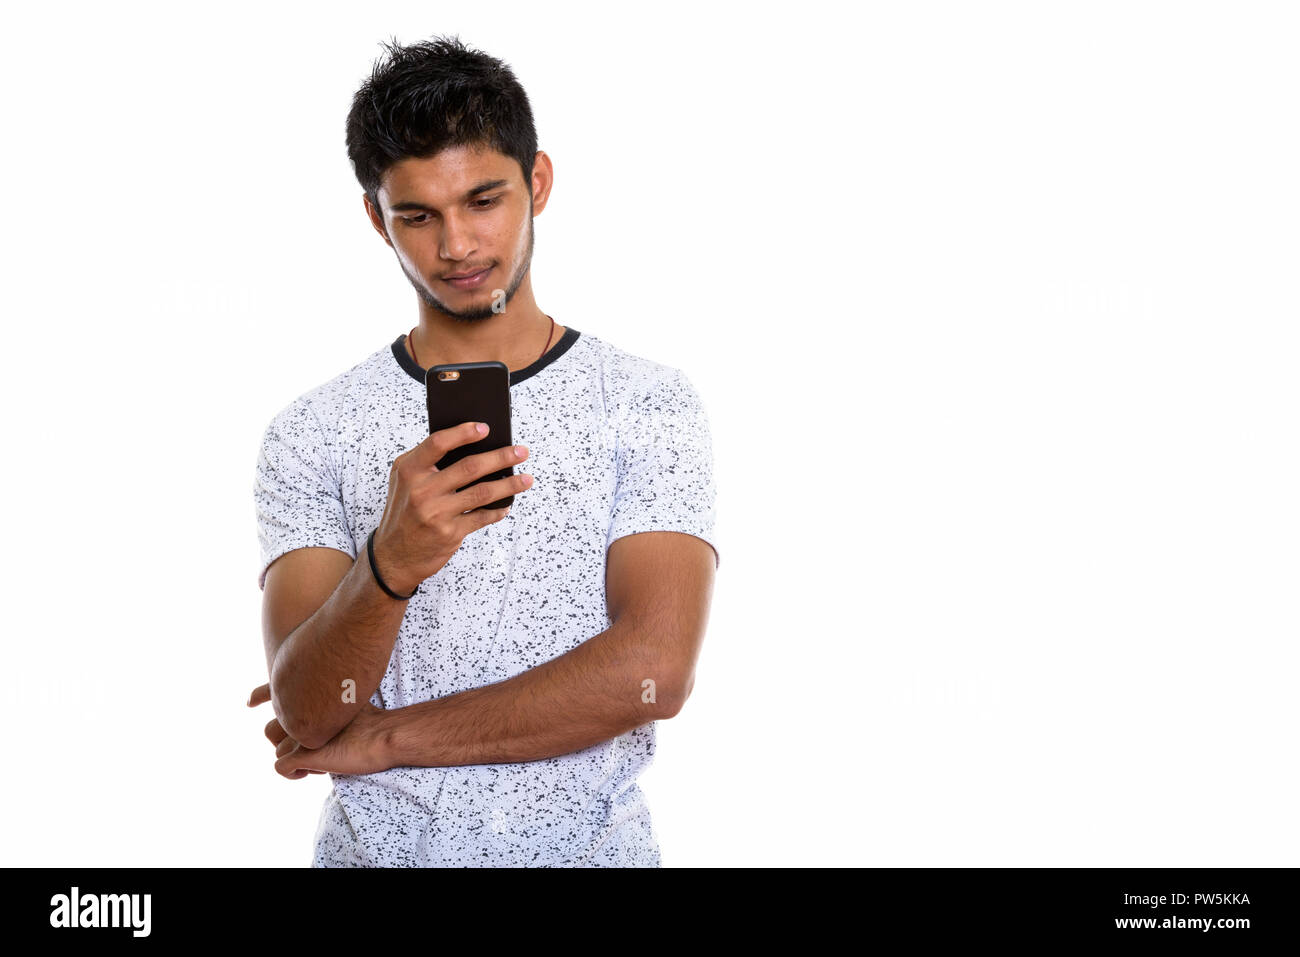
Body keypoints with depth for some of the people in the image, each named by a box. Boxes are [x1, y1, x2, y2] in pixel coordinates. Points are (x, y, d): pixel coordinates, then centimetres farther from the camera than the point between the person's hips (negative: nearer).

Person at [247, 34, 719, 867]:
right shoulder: (312, 433, -3)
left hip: (591, 844, 0)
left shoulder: (651, 405, -5)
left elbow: (652, 670, -15)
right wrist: (390, 564, -31)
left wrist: (382, 738, -12)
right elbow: (307, 712, -12)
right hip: (375, 847, 1)